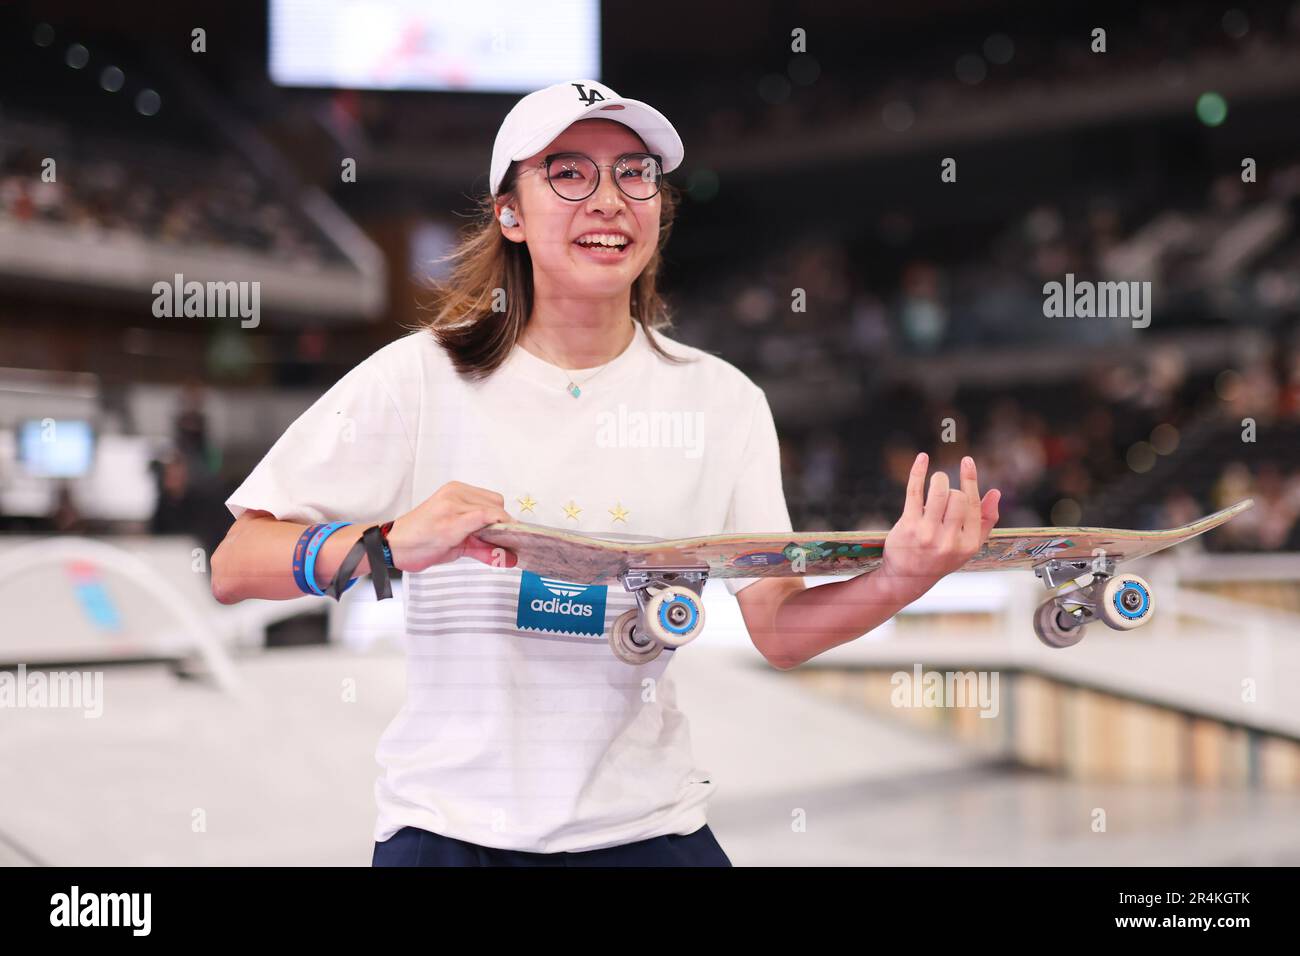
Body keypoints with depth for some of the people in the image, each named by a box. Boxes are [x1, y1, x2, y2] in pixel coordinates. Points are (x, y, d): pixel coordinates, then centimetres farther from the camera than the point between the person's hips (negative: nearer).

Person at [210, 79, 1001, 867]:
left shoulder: (723, 400, 1)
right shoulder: (418, 378, -6)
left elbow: (779, 628, -4)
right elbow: (234, 569, -9)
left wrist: (899, 580, -22)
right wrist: (387, 544, -27)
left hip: (647, 824, 2)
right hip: (448, 824, -2)